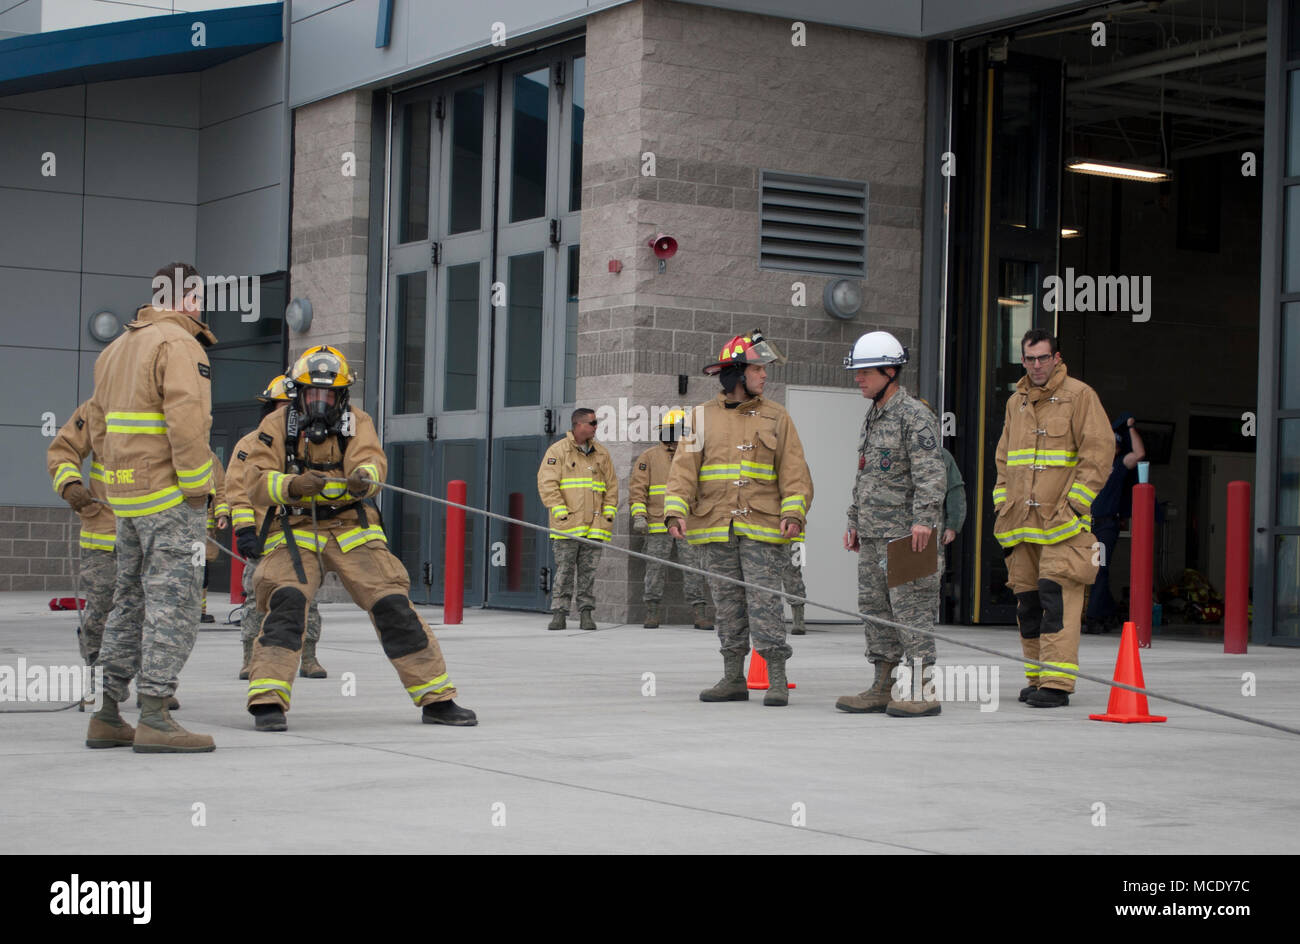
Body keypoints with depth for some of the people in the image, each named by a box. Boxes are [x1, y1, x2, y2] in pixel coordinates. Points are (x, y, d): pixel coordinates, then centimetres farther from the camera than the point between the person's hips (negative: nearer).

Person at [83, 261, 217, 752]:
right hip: (169, 496, -9)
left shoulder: (116, 348, 18)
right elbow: (186, 419, -21)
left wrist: (116, 476, 20)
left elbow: (98, 422, 20)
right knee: (172, 601, -7)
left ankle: (106, 715, 17)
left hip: (127, 494, 9)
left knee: (131, 600, 14)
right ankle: (154, 718, -11)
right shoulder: (178, 344, -11)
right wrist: (196, 486, -16)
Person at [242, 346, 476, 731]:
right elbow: (255, 482, -10)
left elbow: (371, 461, -16)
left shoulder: (357, 421, 3)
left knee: (393, 605, -5)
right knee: (286, 603, -24)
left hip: (351, 529, 1)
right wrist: (292, 486, -30)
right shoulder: (277, 425, 0)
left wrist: (365, 478, -40)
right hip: (295, 532, -1)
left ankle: (437, 700, 4)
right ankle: (267, 702, -21)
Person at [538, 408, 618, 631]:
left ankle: (586, 612, 7)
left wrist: (609, 512, 7)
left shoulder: (601, 453, 15)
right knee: (564, 569, -3)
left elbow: (612, 485, 18)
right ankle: (558, 613, 1)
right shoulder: (558, 451, 0)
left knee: (589, 570, 4)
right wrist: (560, 512, -13)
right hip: (567, 525, -4)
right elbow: (547, 483, -6)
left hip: (594, 525, 4)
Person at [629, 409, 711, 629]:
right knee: (655, 568, 2)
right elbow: (637, 488, -1)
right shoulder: (649, 457, 4)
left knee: (693, 566, -4)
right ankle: (652, 613, 10)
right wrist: (639, 516, -11)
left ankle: (700, 613, -3)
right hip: (658, 527, -2)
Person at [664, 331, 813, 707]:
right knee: (727, 603, 7)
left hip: (762, 528, -2)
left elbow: (794, 471, 4)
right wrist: (677, 511, -10)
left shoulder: (776, 418, 8)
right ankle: (733, 679, 14)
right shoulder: (702, 416, 9)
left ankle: (776, 679, -4)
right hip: (716, 528, 2)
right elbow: (684, 468, 4)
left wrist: (793, 513, -11)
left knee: (765, 601, -8)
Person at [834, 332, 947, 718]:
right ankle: (884, 688, 17)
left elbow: (930, 474, -17)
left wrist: (924, 520, -26)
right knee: (874, 609, 10)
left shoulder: (915, 415, -9)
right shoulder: (871, 418, 19)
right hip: (872, 535, 9)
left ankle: (921, 692, -7)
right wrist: (854, 520, 23)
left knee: (911, 609, -9)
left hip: (905, 533, -9)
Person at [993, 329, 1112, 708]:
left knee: (1057, 597, -13)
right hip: (1022, 519, 7)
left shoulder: (1079, 396, -3)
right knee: (1027, 601, 7)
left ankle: (1057, 683, -14)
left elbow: (1100, 450, -9)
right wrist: (1001, 505, 14)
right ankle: (1037, 678, 15)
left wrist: (1075, 502, -13)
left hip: (1062, 520, -6)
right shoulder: (1016, 402, 18)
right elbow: (1004, 458, 25)